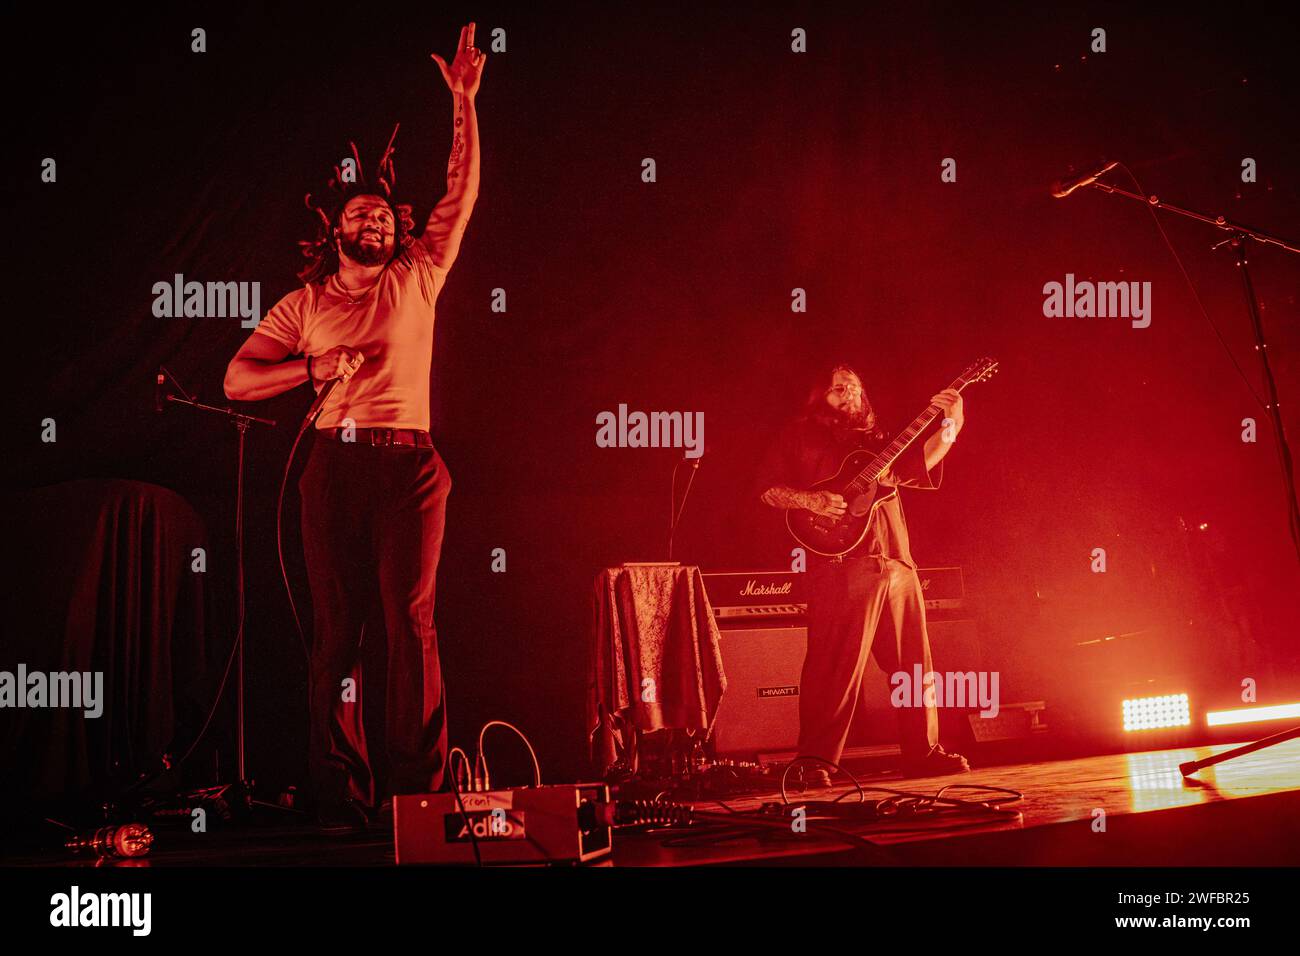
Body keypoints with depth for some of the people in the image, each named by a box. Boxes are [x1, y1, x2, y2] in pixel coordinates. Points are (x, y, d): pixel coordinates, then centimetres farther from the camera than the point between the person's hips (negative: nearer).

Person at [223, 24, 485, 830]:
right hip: (336, 466, 1)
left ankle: (420, 788, -3)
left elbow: (463, 192, 9)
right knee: (338, 628, 0)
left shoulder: (418, 279, 13)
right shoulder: (305, 303, 13)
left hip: (412, 466, -1)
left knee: (412, 619, -8)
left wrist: (464, 102, 3)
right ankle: (343, 798, 5)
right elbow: (238, 379, 10)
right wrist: (314, 369, -5)